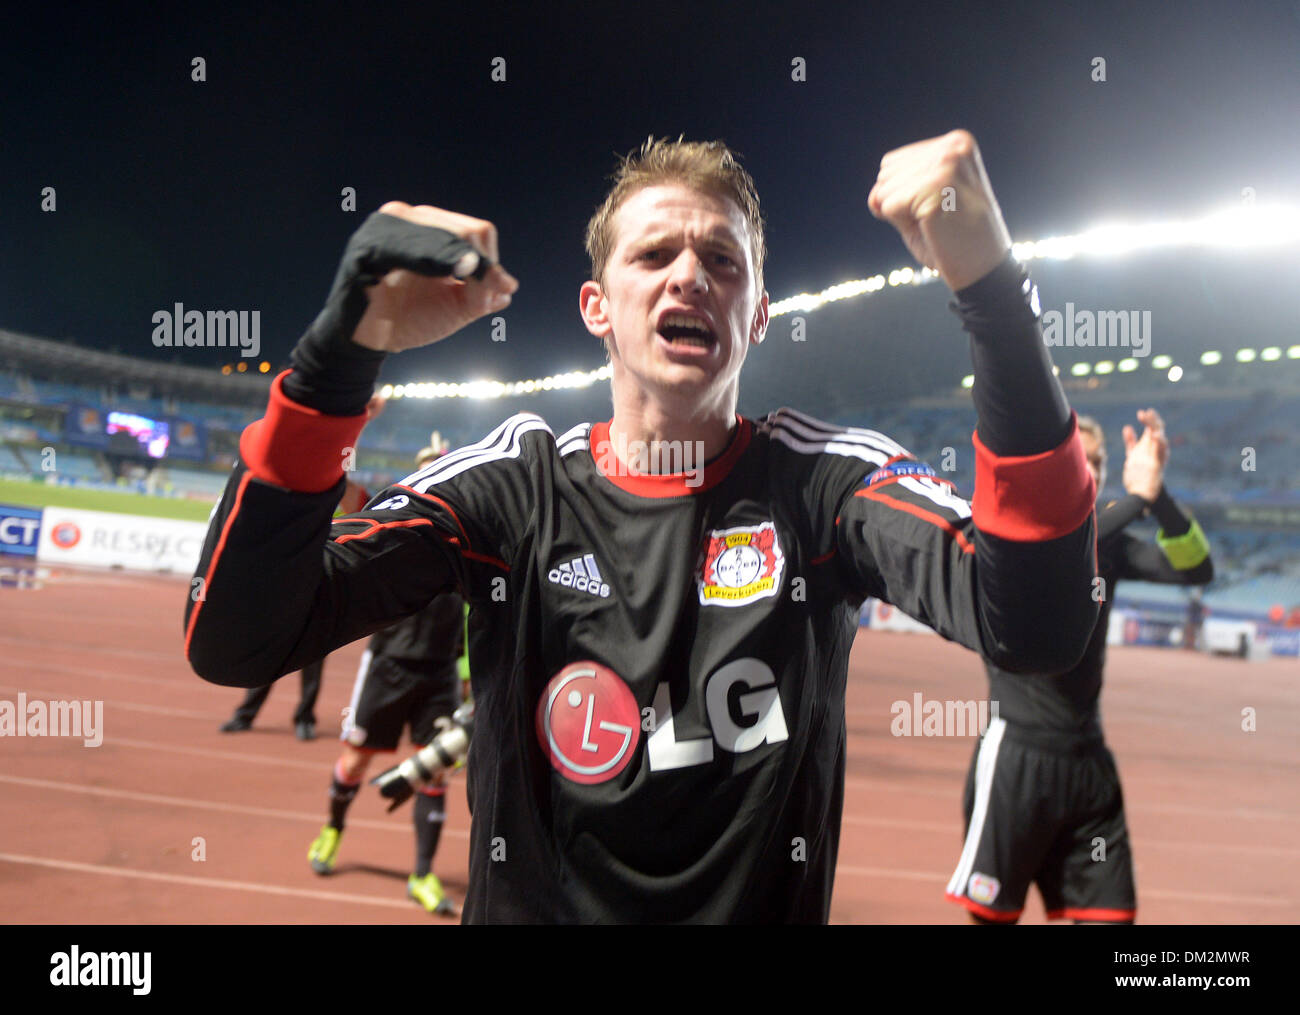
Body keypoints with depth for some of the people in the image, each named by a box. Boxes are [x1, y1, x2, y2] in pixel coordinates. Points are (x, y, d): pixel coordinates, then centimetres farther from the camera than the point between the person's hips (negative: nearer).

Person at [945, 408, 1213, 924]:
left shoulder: (1107, 543, 9)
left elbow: (1196, 569, -1)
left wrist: (1159, 494, -15)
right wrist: (1138, 498, -28)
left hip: (1088, 760, 6)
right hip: (1018, 757, -5)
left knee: (1111, 912, 7)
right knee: (993, 914, 3)